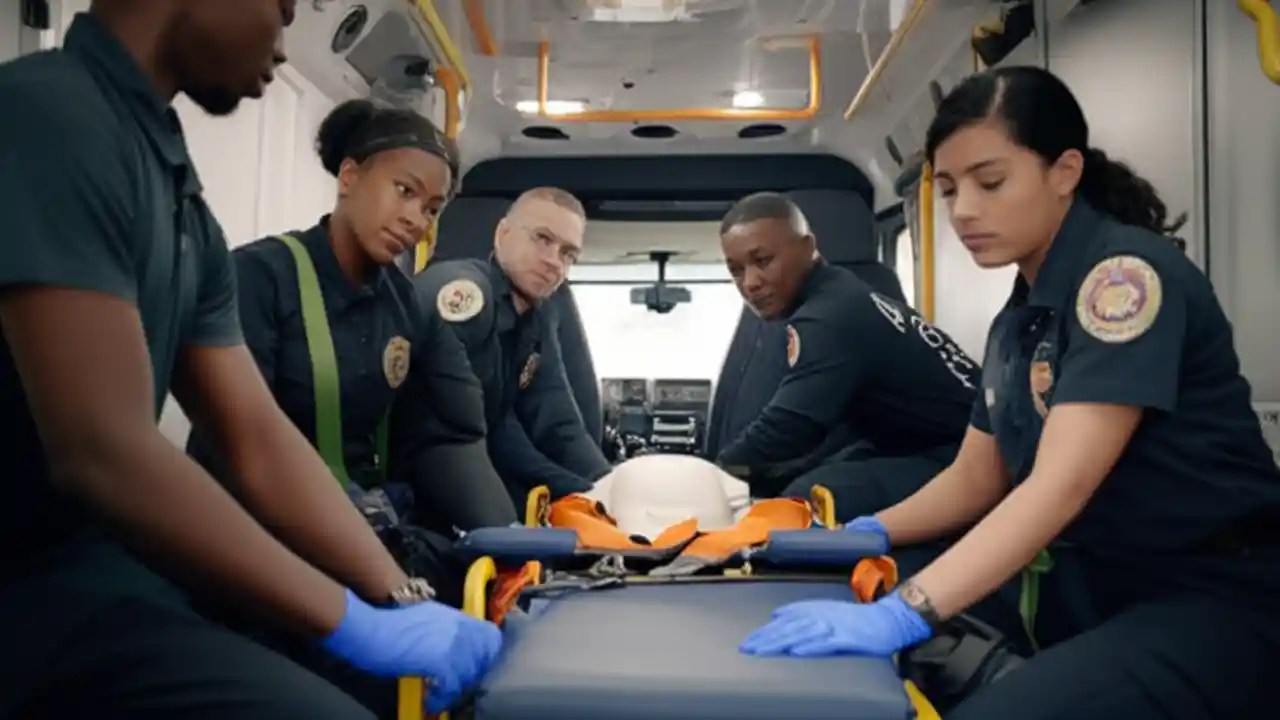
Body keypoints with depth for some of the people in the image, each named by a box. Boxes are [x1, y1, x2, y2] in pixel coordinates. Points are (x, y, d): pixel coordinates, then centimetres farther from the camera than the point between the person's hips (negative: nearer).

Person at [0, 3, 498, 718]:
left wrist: (402, 599, -2)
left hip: (107, 553, 9)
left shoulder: (186, 211, 9)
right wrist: (354, 620, -21)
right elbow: (104, 456, -27)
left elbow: (261, 441, 5)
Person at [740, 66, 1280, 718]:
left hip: (1210, 599, -7)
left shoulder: (1128, 274, -17)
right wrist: (866, 534, -4)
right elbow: (976, 478, 11)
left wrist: (902, 614, -35)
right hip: (1094, 587, 7)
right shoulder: (1017, 320, 8)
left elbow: (1060, 485, -26)